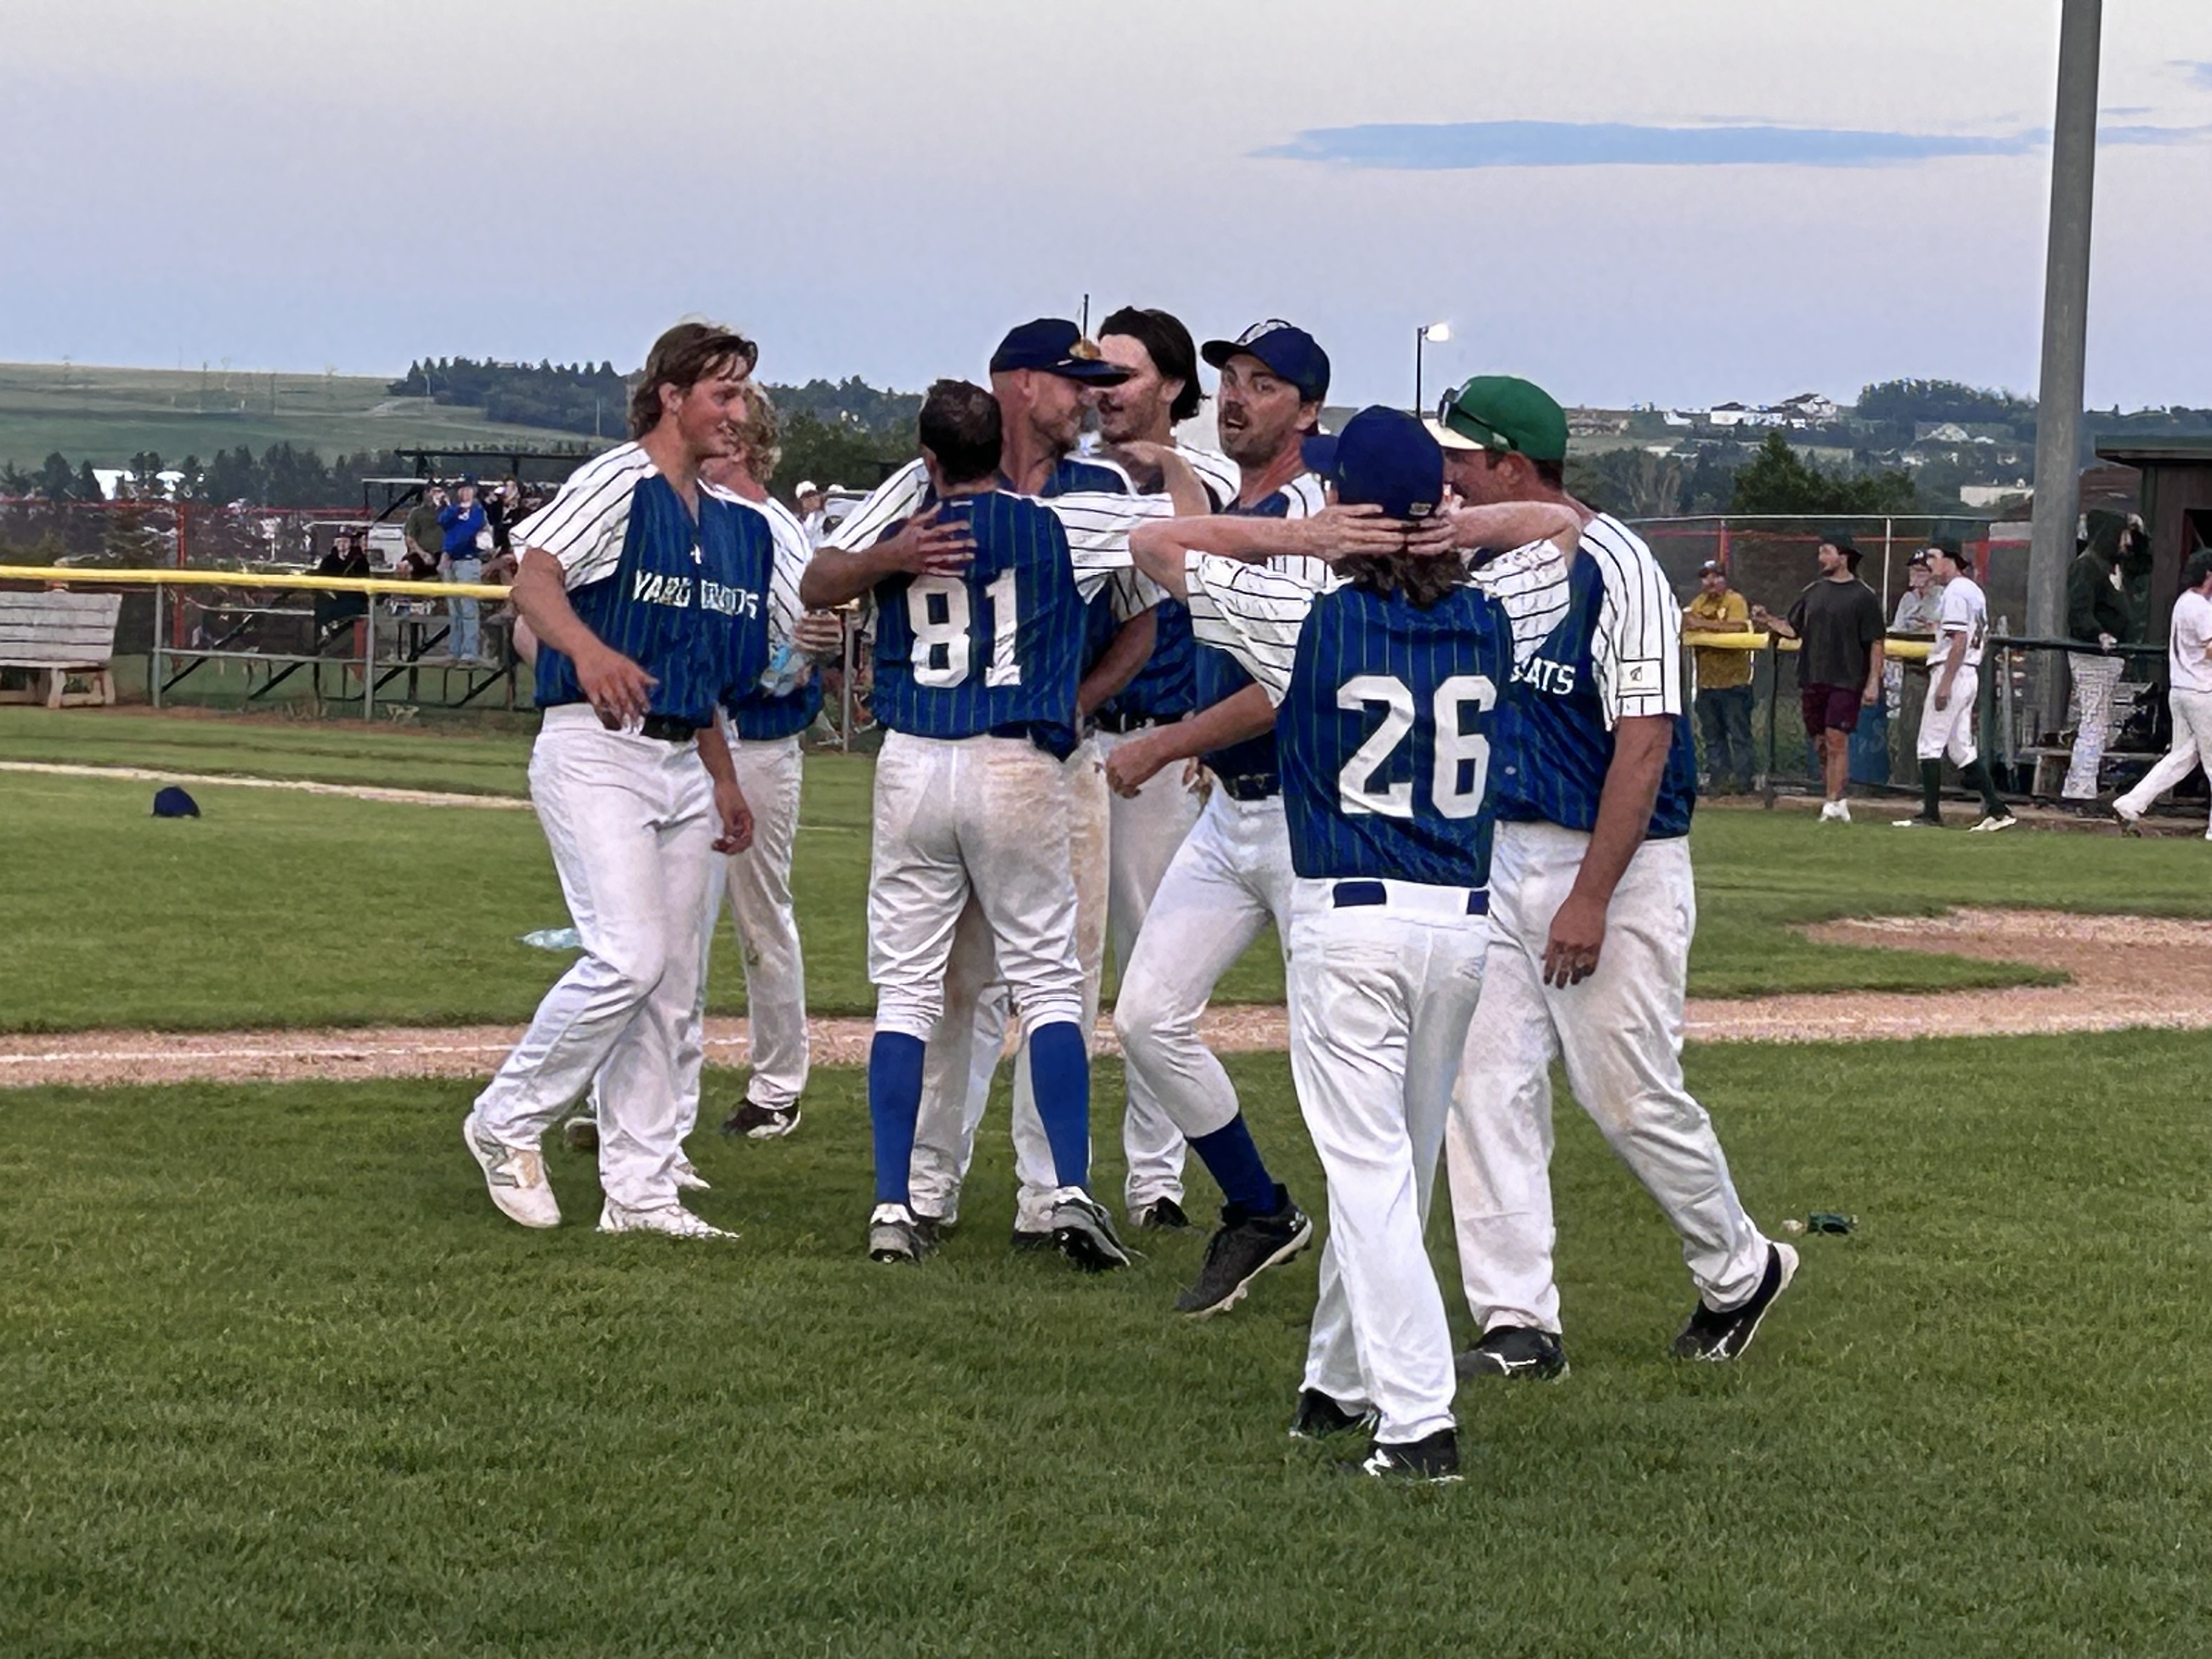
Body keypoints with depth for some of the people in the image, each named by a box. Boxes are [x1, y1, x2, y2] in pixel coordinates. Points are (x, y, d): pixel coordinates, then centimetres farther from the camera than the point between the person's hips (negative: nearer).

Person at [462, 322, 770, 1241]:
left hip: (681, 763, 8)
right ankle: (508, 1122, -1)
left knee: (671, 984, 6)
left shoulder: (726, 523, 18)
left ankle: (641, 1190, 10)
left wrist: (725, 782, 21)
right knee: (628, 955, -18)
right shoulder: (619, 482, -7)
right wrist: (588, 648, -42)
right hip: (596, 750, -8)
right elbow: (533, 579, -23)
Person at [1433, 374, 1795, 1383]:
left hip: (1615, 866, -7)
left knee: (1630, 1098, -1)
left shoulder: (1616, 571, -16)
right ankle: (1516, 1326, 4)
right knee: (1486, 1083, 0)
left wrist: (1591, 899, -23)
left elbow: (1644, 742, -19)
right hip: (1501, 857, 8)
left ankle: (1740, 1271, 22)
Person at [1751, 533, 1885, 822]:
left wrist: (1873, 682, -11)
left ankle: (1834, 805, -13)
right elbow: (1793, 629, 18)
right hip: (1812, 679, 6)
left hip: (1846, 681, -6)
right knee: (1821, 744, 7)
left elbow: (1876, 643, -4)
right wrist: (1767, 620, 0)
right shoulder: (1812, 592, 14)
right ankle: (1836, 805, 15)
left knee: (1837, 740, -13)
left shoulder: (1863, 596, -3)